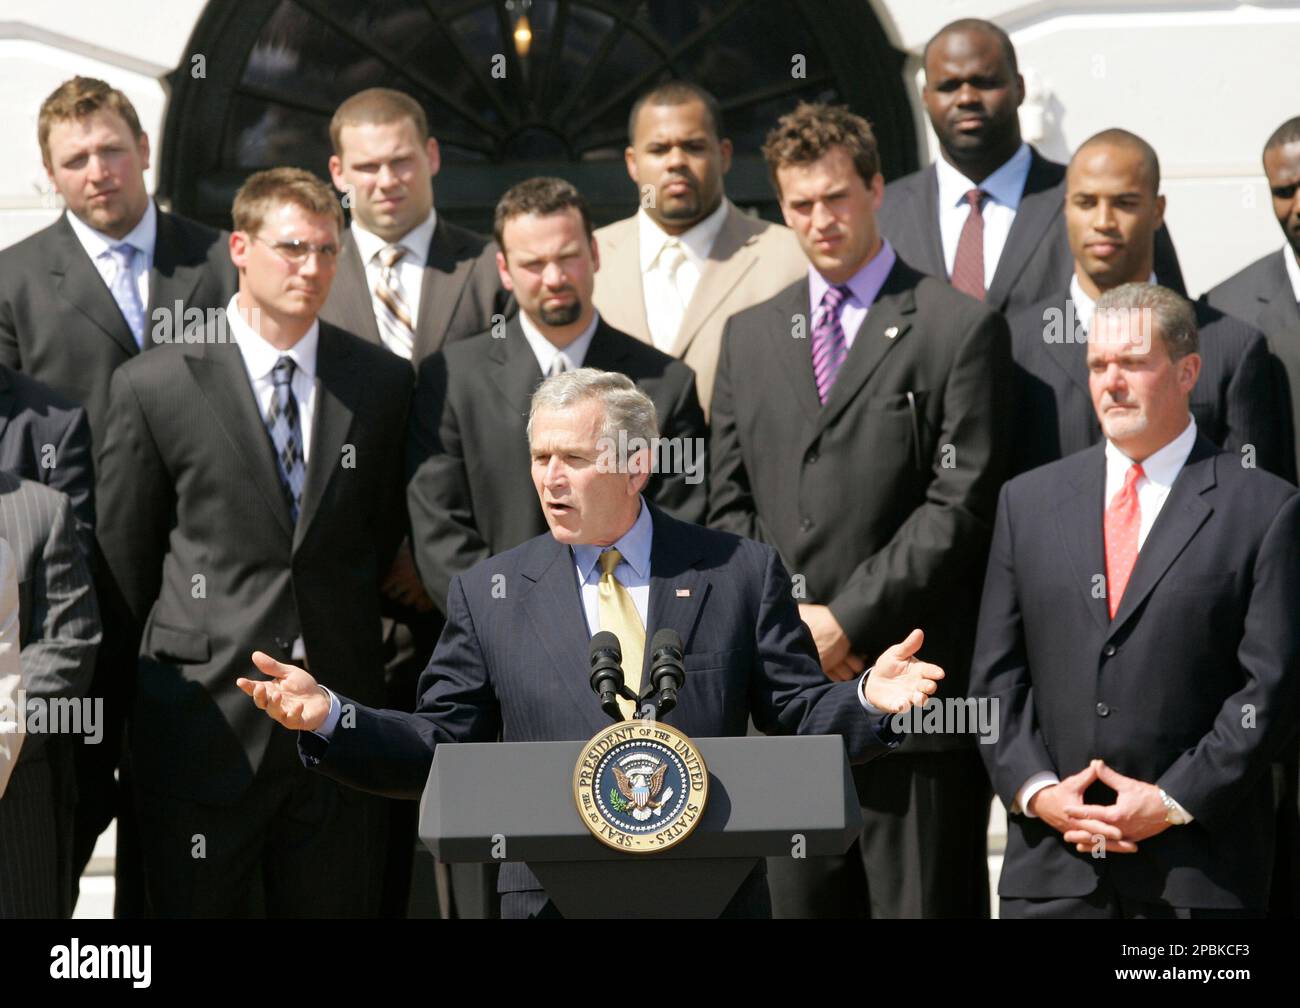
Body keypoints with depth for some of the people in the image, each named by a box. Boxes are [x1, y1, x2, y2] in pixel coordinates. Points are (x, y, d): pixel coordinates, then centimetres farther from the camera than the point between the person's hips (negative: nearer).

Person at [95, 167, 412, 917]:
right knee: (200, 908, 3)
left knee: (337, 905, 7)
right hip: (203, 723, -2)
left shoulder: (383, 383, 7)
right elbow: (122, 558, 4)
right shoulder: (155, 386, -1)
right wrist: (148, 690, 6)